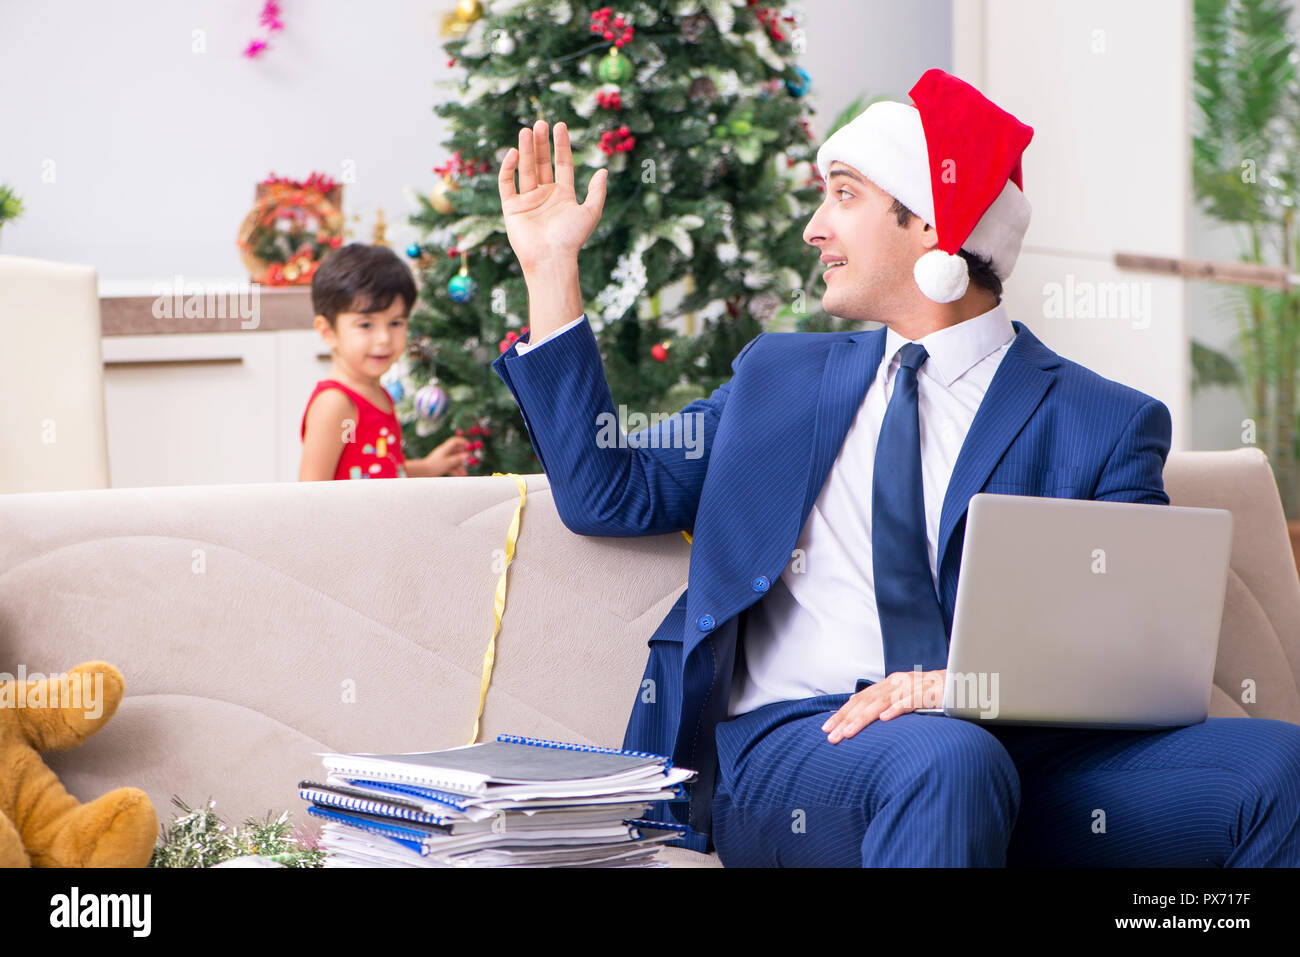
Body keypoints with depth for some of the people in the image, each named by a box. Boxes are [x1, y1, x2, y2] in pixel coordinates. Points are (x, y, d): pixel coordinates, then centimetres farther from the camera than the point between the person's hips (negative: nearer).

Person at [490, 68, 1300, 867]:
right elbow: (607, 495, 19)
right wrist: (552, 267, 19)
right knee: (945, 759, -37)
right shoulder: (780, 376, 23)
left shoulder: (1104, 426, 9)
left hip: (1018, 753, 0)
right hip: (785, 743, 0)